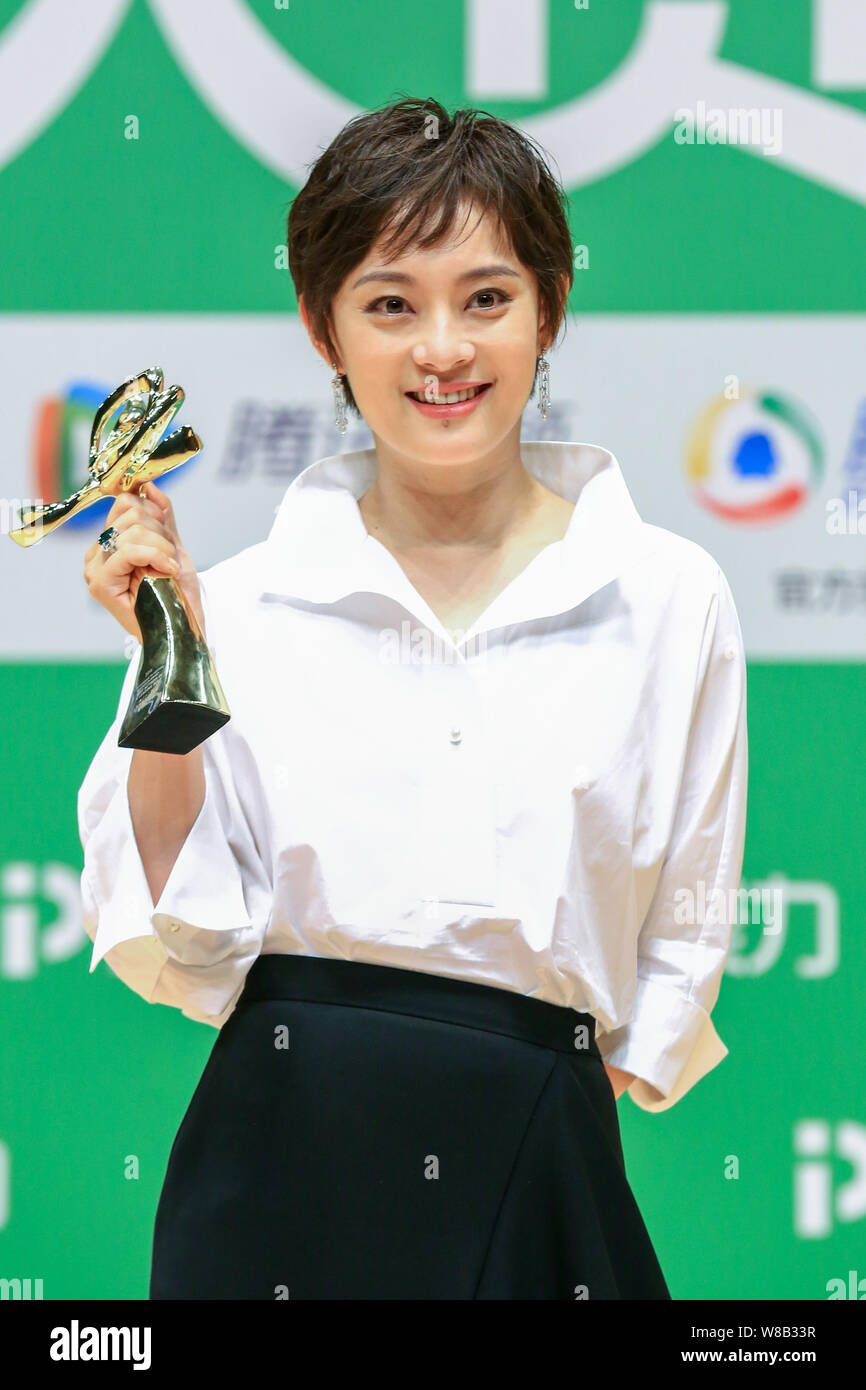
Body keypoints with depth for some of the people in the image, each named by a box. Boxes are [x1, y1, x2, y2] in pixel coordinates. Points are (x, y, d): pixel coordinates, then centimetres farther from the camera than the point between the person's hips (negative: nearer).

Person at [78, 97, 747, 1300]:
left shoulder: (672, 602, 3)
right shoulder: (239, 606, 2)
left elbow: (682, 939, 11)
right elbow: (185, 959, 0)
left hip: (540, 1180, 0)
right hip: (285, 1158, 0)